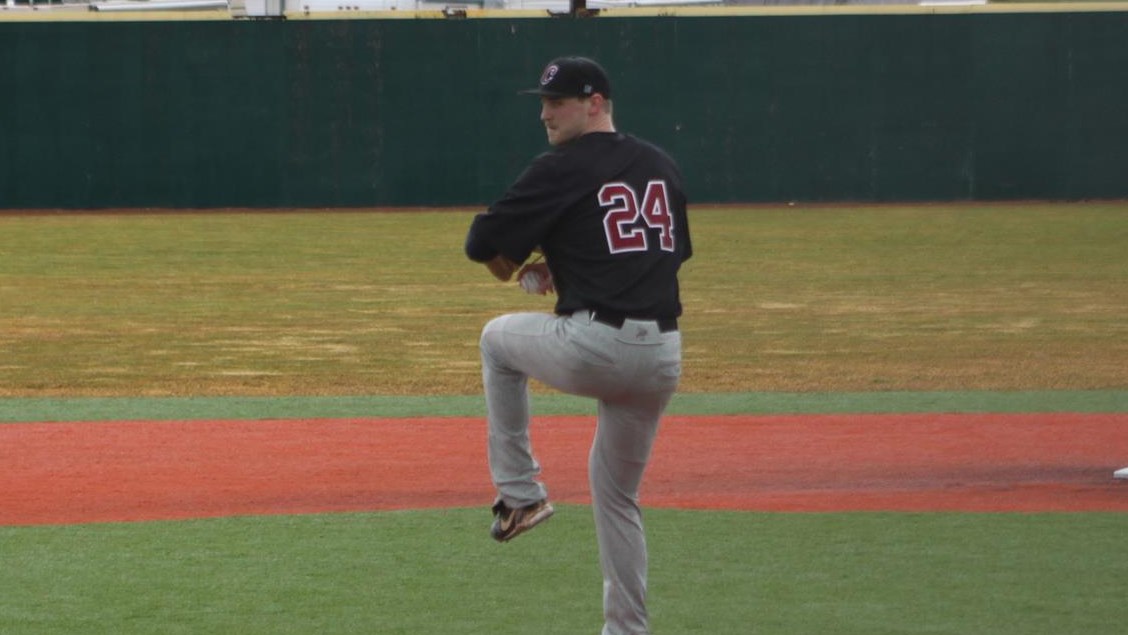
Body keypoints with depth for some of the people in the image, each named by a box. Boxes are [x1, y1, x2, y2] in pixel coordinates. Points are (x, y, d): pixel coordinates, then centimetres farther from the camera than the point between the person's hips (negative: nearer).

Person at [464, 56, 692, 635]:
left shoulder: (561, 169, -5)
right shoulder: (661, 166, 15)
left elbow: (482, 244, -5)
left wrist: (507, 257, 20)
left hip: (593, 347, -6)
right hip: (663, 357, 6)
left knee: (498, 338, 26)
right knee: (618, 494, 20)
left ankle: (520, 492, 22)